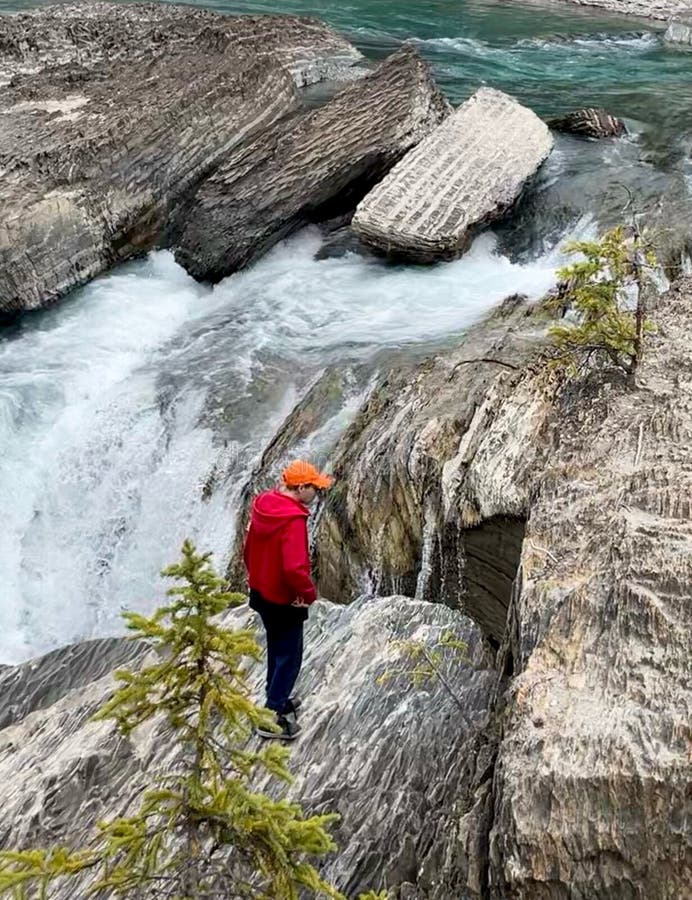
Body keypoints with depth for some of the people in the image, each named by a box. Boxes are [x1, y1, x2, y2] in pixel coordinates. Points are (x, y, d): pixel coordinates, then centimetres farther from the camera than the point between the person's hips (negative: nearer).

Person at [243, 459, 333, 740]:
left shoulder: (263, 505, -2)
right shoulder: (293, 519, -29)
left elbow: (249, 550, 9)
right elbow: (294, 567, -33)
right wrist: (310, 594, -16)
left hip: (261, 593, 9)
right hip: (284, 601, -9)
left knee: (277, 649, 25)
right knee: (289, 657, 7)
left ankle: (278, 699, 42)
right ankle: (272, 718, 14)